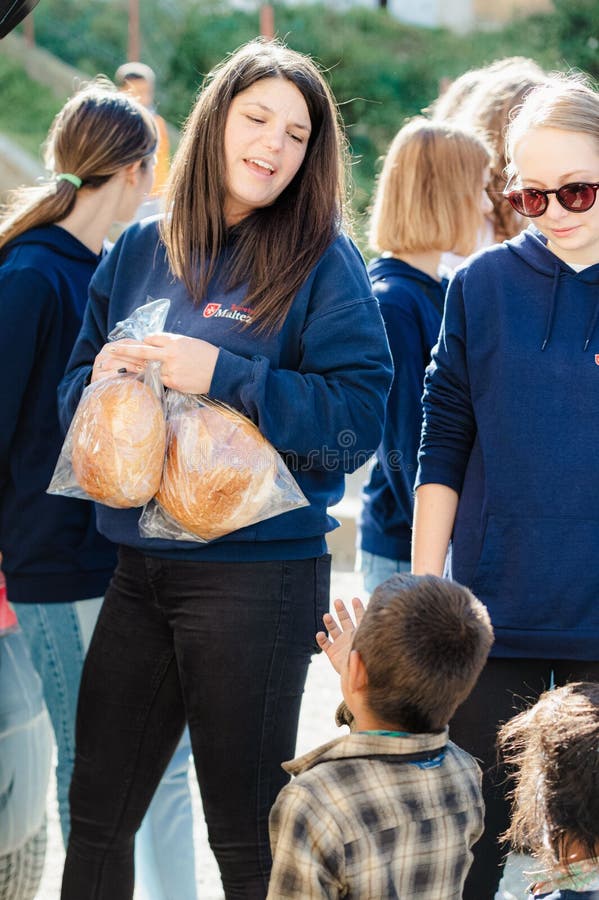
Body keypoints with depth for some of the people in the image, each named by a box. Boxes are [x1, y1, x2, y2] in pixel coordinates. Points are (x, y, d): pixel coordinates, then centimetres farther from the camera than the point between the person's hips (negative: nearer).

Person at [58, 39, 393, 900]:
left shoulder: (323, 264, -5)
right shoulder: (141, 251, 9)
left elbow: (357, 417, -14)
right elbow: (75, 396, 17)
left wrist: (223, 376, -20)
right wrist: (102, 376, -6)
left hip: (259, 568, -5)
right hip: (139, 564, 5)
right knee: (97, 814, 13)